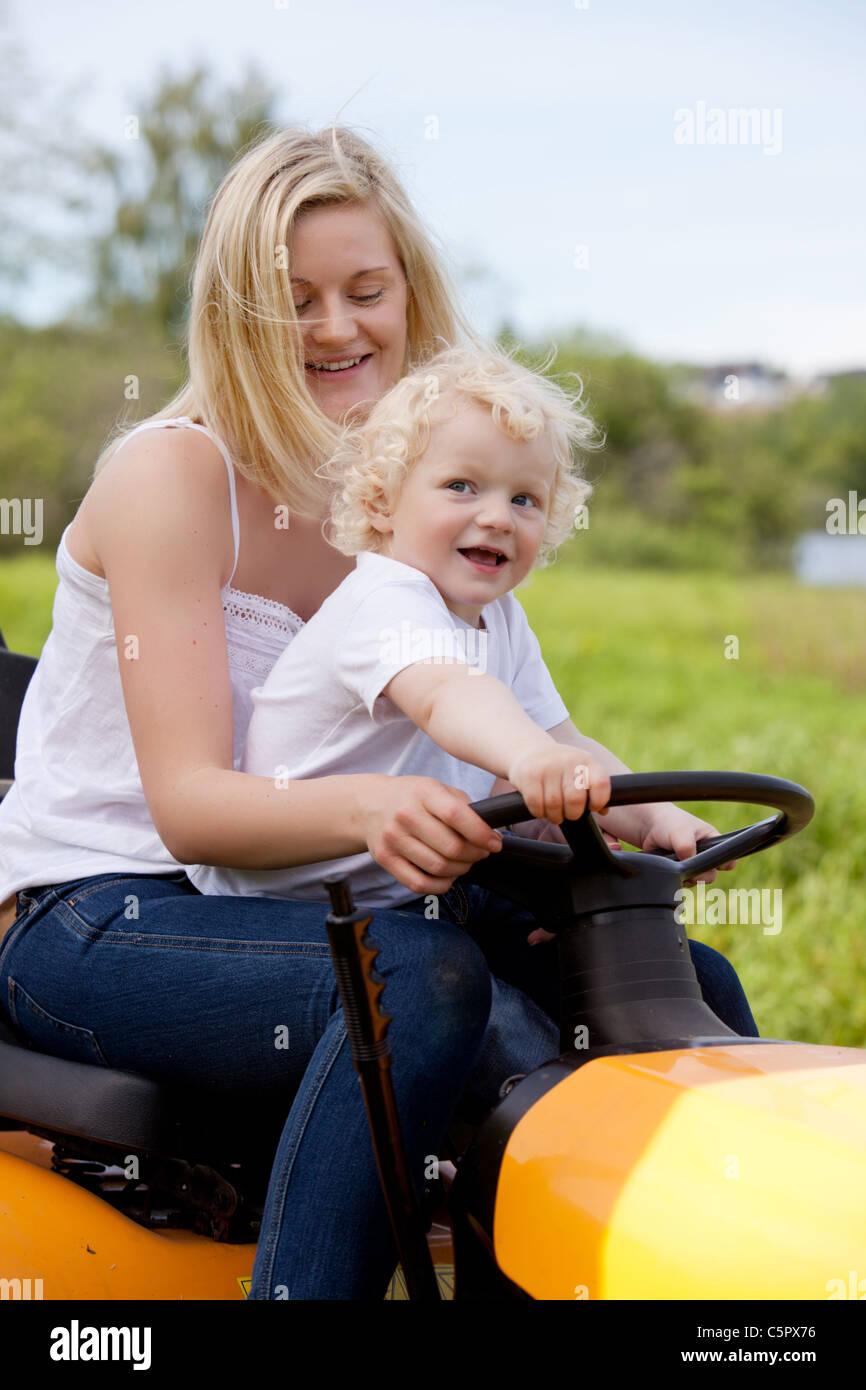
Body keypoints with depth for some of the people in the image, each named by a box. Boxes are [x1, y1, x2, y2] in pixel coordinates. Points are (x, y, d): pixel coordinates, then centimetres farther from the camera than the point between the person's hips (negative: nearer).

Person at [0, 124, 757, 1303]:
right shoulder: (173, 473, -11)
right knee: (426, 981, -35)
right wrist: (366, 808, -40)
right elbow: (186, 799, -20)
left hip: (289, 907, 6)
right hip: (97, 922, -6)